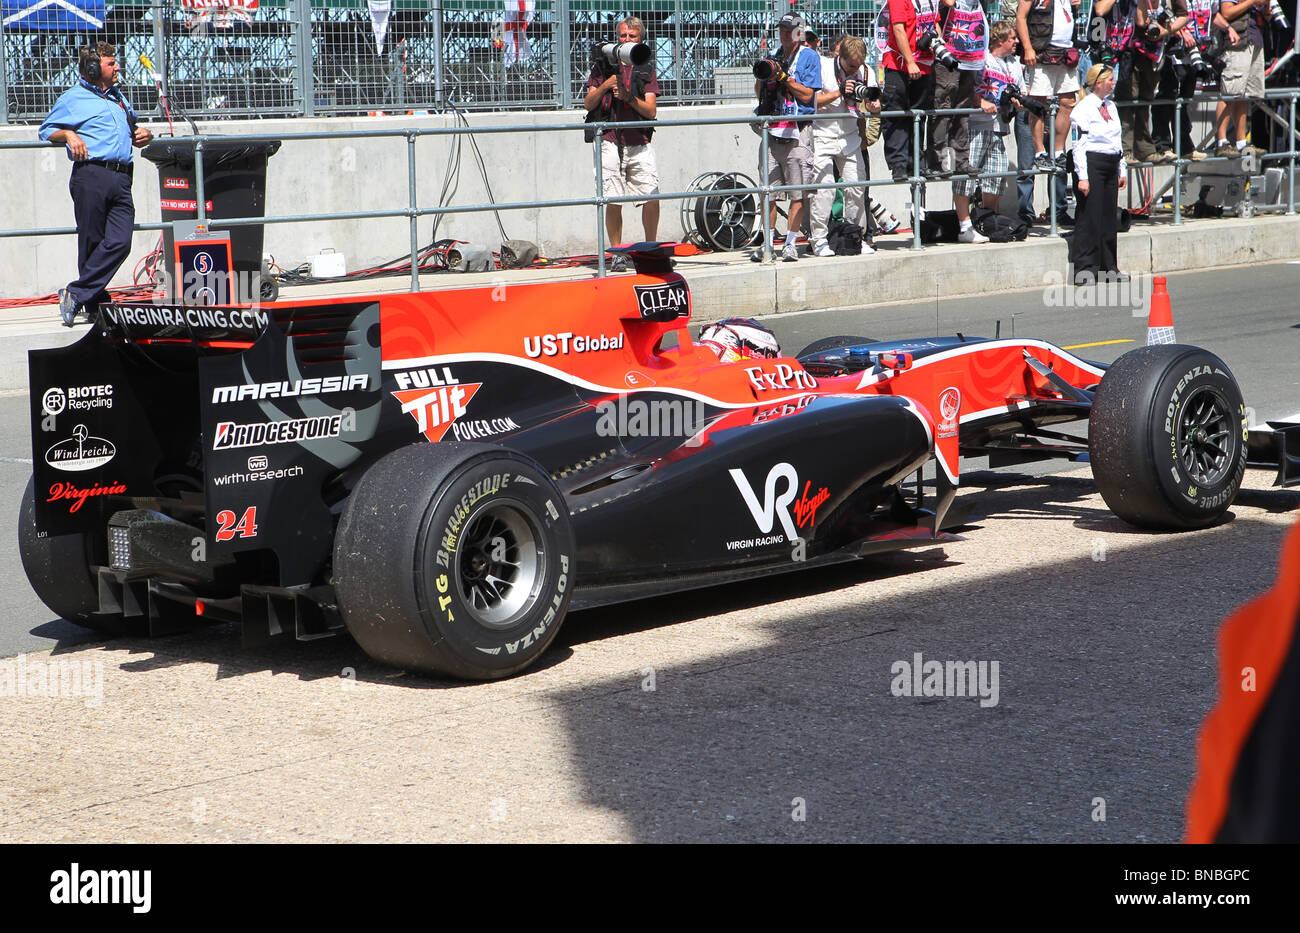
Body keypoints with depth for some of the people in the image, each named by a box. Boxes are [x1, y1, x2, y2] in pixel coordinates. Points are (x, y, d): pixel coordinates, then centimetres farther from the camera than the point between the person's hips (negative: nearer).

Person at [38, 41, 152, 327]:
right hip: (91, 176, -5)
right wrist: (69, 134, -9)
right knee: (91, 243, -2)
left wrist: (142, 134, 16)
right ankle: (94, 305, 8)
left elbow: (132, 130, 38)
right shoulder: (73, 98, 6)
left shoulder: (118, 97, 25)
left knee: (119, 243, -11)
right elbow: (46, 130, 9)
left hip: (121, 178, 5)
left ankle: (75, 295, -7)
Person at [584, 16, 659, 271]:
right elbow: (588, 104, 3)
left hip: (639, 143, 1)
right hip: (610, 142, -1)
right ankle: (617, 253, 6)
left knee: (652, 200, -6)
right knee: (613, 201, -4)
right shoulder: (603, 65, 9)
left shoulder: (646, 68, 10)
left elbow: (650, 111, 0)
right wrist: (605, 86, -13)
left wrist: (629, 97, -16)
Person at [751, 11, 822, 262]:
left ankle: (790, 243, 1)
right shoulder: (774, 57, 18)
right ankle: (769, 243, 9)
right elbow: (759, 93, 19)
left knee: (799, 194, -5)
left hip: (797, 132, -5)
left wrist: (782, 76, -13)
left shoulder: (809, 57, 2)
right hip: (772, 132, 5)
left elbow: (806, 94, -7)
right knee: (768, 191, 2)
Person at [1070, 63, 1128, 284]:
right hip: (1092, 164, -8)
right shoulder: (1084, 108, -9)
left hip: (1111, 166, 8)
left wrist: (1122, 171, 19)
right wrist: (1082, 176, -18)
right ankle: (1085, 268, -3)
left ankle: (1107, 266, 16)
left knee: (1109, 215, 9)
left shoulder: (1110, 106, 15)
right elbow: (1079, 144, -13)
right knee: (1090, 216, -7)